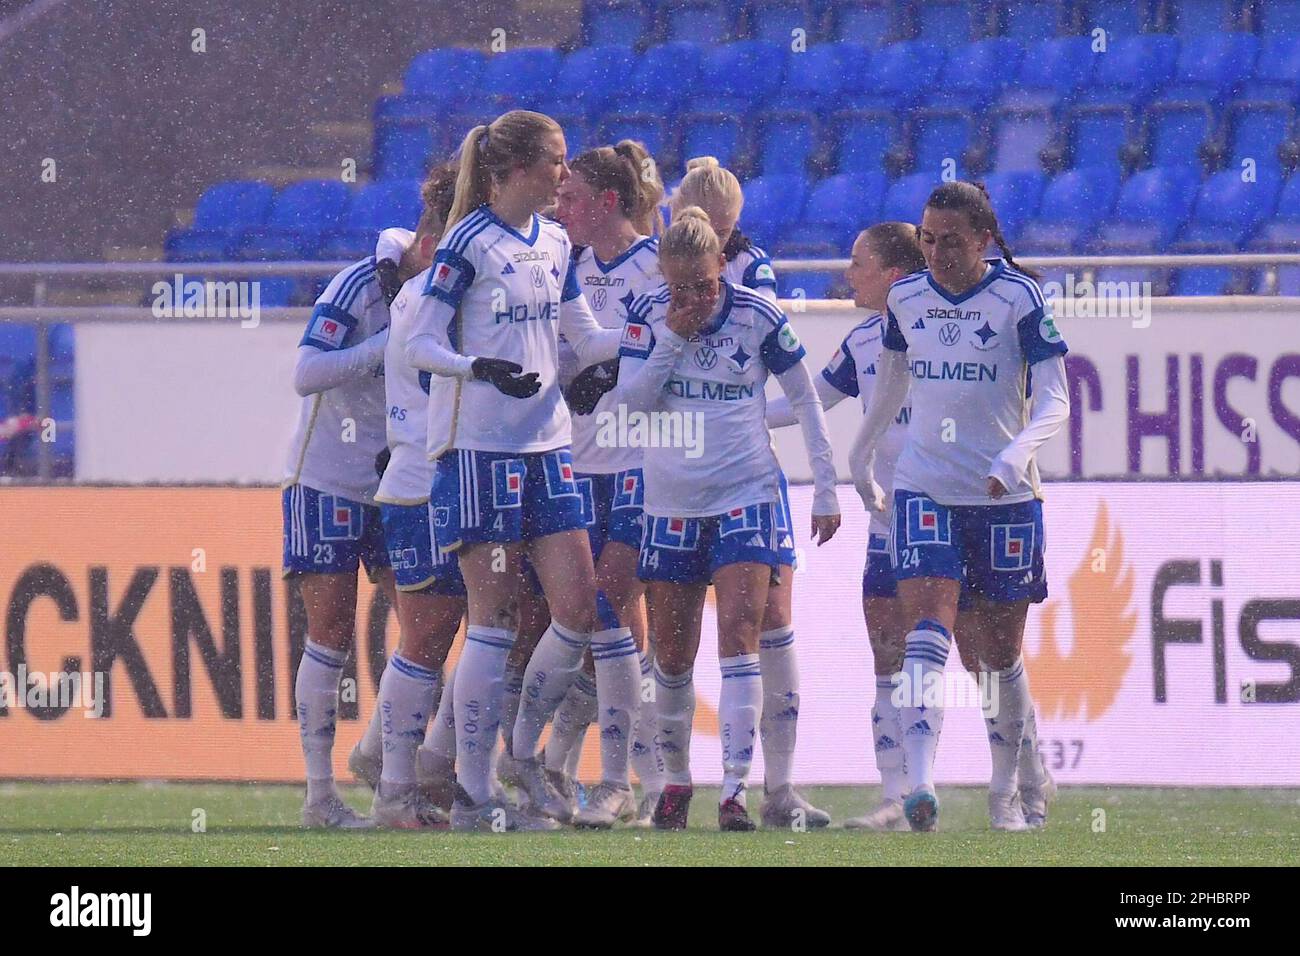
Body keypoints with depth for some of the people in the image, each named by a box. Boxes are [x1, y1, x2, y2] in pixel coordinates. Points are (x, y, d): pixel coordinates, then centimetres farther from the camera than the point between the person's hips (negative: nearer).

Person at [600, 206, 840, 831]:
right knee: (672, 651, 6)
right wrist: (673, 338, -16)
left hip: (746, 493, -3)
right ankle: (676, 779, 24)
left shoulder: (757, 316, -7)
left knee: (738, 632, -15)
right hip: (671, 499, 3)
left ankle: (735, 789, -19)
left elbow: (806, 401, 1)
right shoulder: (647, 316, -1)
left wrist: (825, 491, 1)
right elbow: (630, 399, -6)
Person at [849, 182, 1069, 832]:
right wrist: (860, 459, 30)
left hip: (1005, 495, -2)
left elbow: (1053, 400, -12)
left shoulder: (1018, 298, -7)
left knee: (1000, 654, 8)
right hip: (924, 491, 2)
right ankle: (920, 788, -28)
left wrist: (1016, 454, -29)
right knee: (926, 636, -16)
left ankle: (1006, 793, 25)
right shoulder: (906, 298, 5)